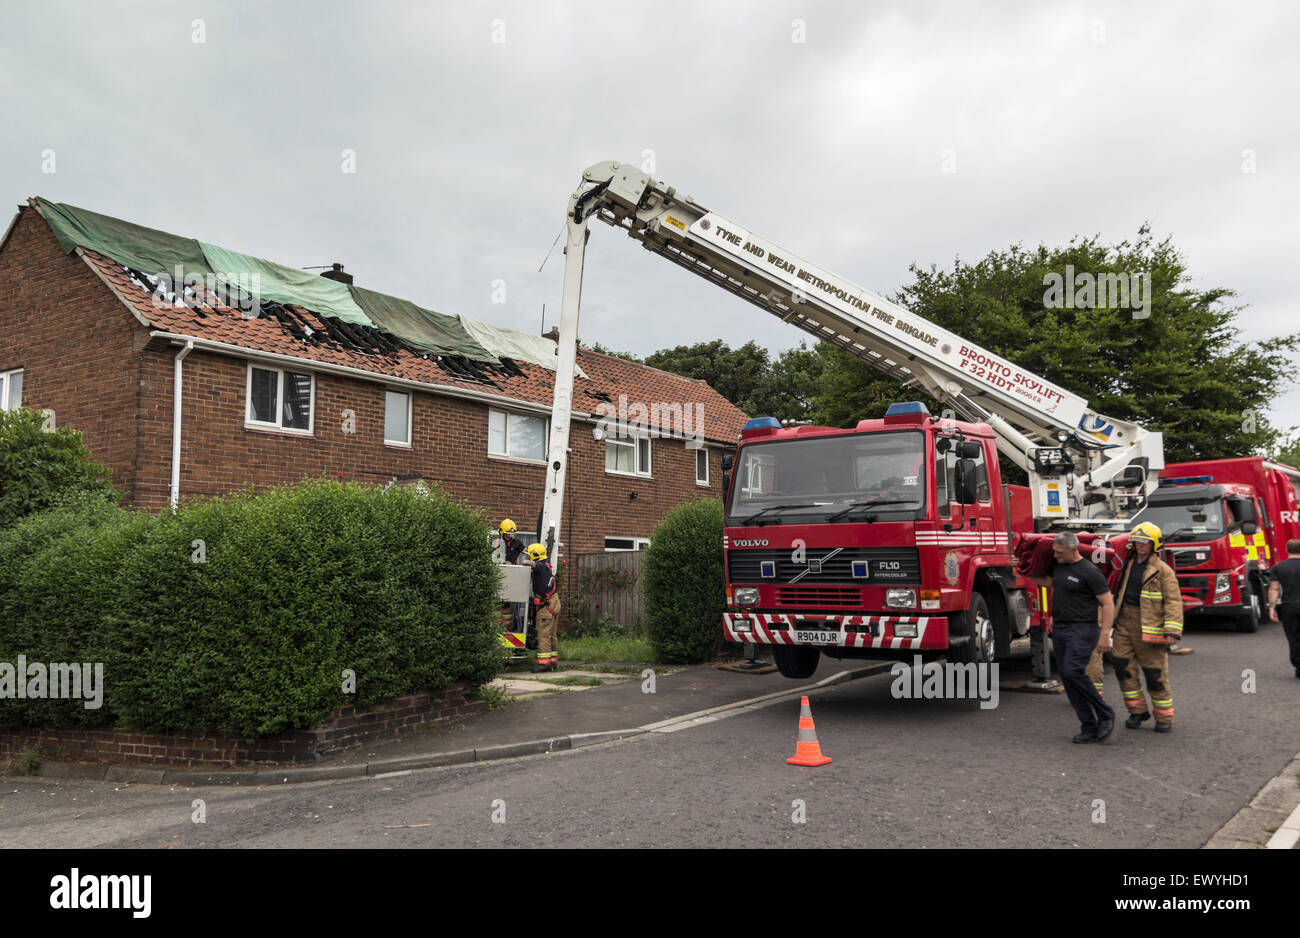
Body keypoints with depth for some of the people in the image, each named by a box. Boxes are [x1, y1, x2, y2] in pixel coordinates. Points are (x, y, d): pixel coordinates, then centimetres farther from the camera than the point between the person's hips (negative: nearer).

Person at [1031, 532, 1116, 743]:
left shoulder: (1089, 571, -11)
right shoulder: (1058, 566, 11)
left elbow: (1108, 603, -10)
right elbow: (1045, 581, 32)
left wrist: (1105, 634, -14)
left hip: (1082, 629, -8)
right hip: (1059, 629, 8)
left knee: (1073, 672, -23)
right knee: (1068, 679, 4)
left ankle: (1105, 715, -6)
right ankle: (1090, 728, 8)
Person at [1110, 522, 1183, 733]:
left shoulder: (1163, 571, -4)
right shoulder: (1127, 565, 13)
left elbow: (1173, 602, -9)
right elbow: (1118, 592, 26)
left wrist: (1172, 630, -17)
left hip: (1149, 626, -5)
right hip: (1124, 624, 5)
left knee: (1155, 673, 0)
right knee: (1124, 667, 0)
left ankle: (1164, 717, 13)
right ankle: (1137, 711, 14)